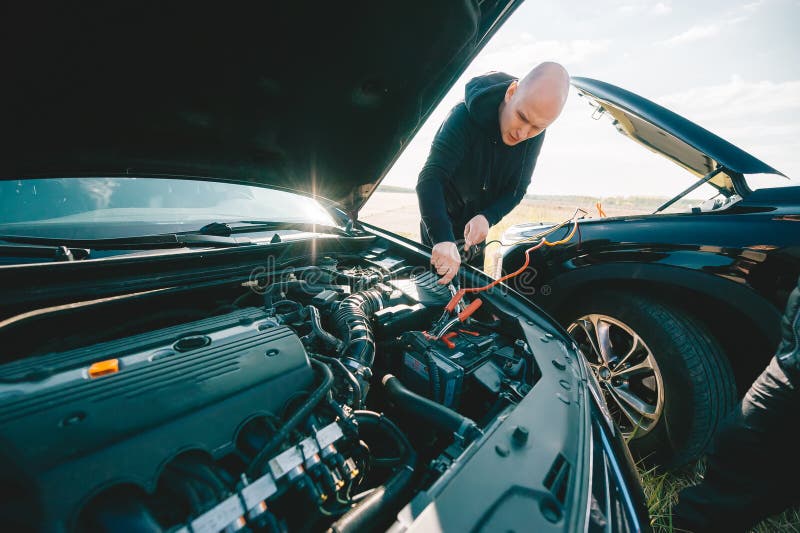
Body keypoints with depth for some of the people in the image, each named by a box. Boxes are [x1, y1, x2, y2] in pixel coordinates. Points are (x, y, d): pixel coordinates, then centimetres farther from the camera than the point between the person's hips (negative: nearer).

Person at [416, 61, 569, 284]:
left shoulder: (534, 135, -14)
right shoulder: (466, 116, -31)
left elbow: (517, 189, -9)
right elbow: (431, 177, -42)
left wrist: (487, 217, -30)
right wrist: (443, 240, -56)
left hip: (476, 222, 5)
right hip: (440, 219, -4)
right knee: (438, 283, 4)